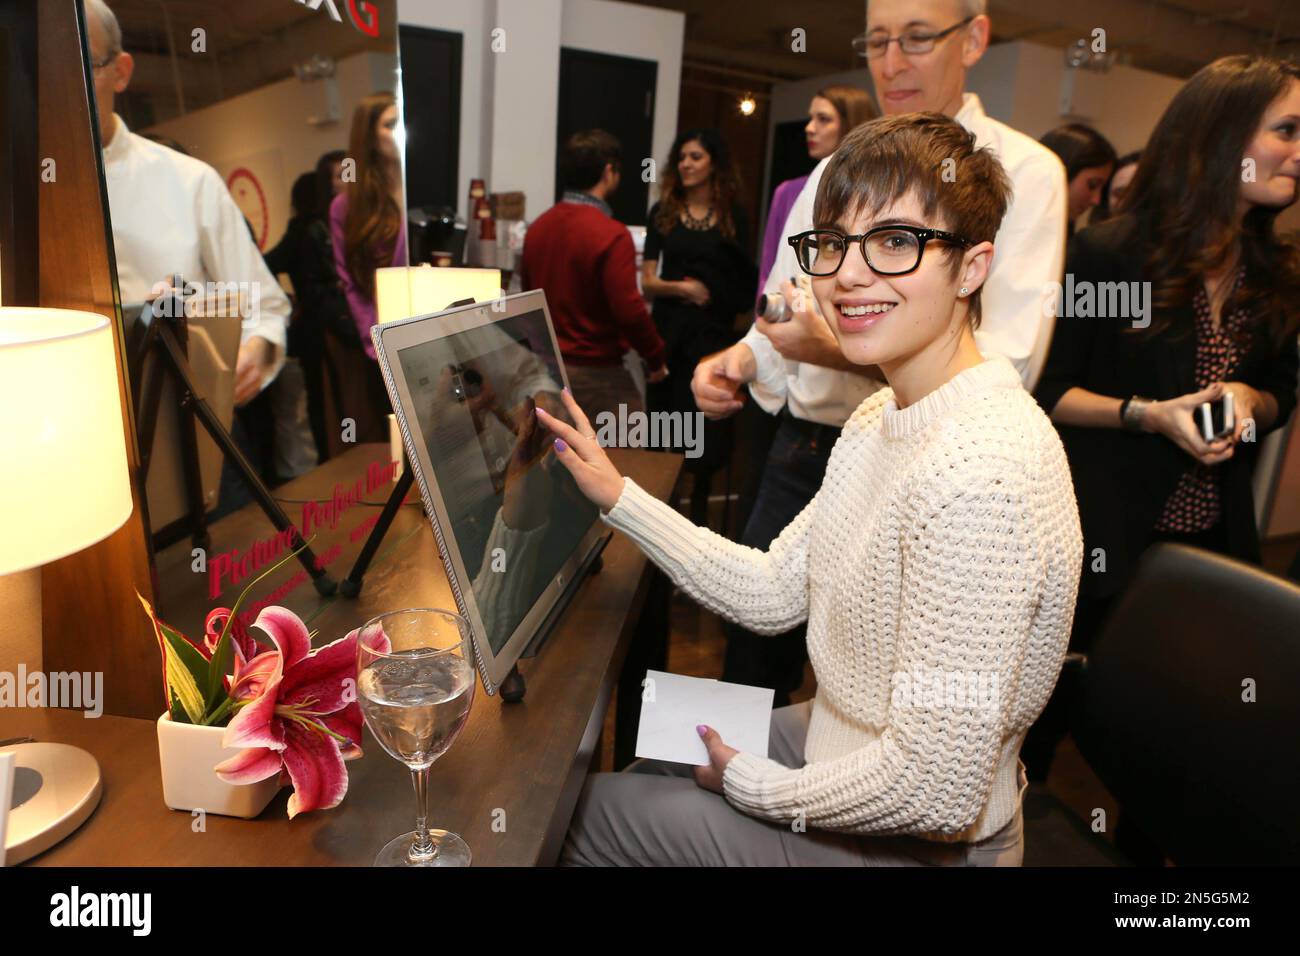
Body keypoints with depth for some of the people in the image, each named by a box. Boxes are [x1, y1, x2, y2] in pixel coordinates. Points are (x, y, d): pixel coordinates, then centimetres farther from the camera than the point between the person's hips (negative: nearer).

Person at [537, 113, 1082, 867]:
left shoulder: (981, 476, -33)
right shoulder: (884, 417, -1)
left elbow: (935, 790, -30)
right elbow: (775, 590, 0)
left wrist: (750, 784, -14)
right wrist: (619, 498, -3)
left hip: (915, 843, -7)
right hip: (842, 743, 8)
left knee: (592, 809, 6)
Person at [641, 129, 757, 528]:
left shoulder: (733, 216, 4)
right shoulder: (663, 212, 7)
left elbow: (745, 281, 6)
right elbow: (647, 281, 4)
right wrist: (681, 287, -14)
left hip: (714, 331, -1)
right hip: (669, 330, 1)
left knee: (705, 424, 4)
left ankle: (699, 506, 19)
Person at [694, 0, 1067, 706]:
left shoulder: (1023, 174, -6)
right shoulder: (833, 173, 11)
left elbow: (1007, 371, -16)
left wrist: (844, 353, -28)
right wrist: (741, 359, -8)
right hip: (801, 453, 5)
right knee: (753, 653, 14)